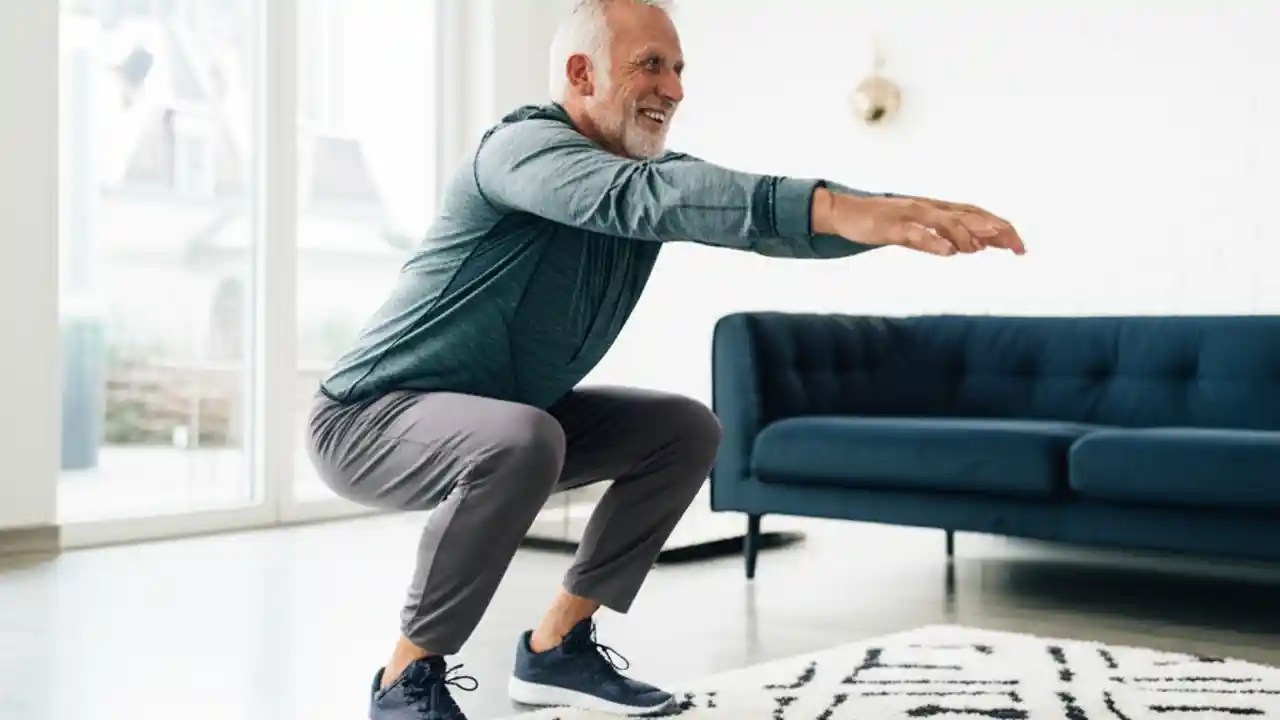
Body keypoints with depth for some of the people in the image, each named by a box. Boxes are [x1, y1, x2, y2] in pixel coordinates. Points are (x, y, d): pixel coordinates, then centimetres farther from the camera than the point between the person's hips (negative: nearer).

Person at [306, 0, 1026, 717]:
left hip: (508, 415, 8)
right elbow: (638, 197, -44)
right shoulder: (524, 146, -24)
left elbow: (765, 212, -10)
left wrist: (903, 211, -28)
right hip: (372, 417, -8)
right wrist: (835, 207, -54)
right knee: (521, 441, -37)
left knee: (687, 430, 2)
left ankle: (556, 647, 8)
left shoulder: (650, 173, 1)